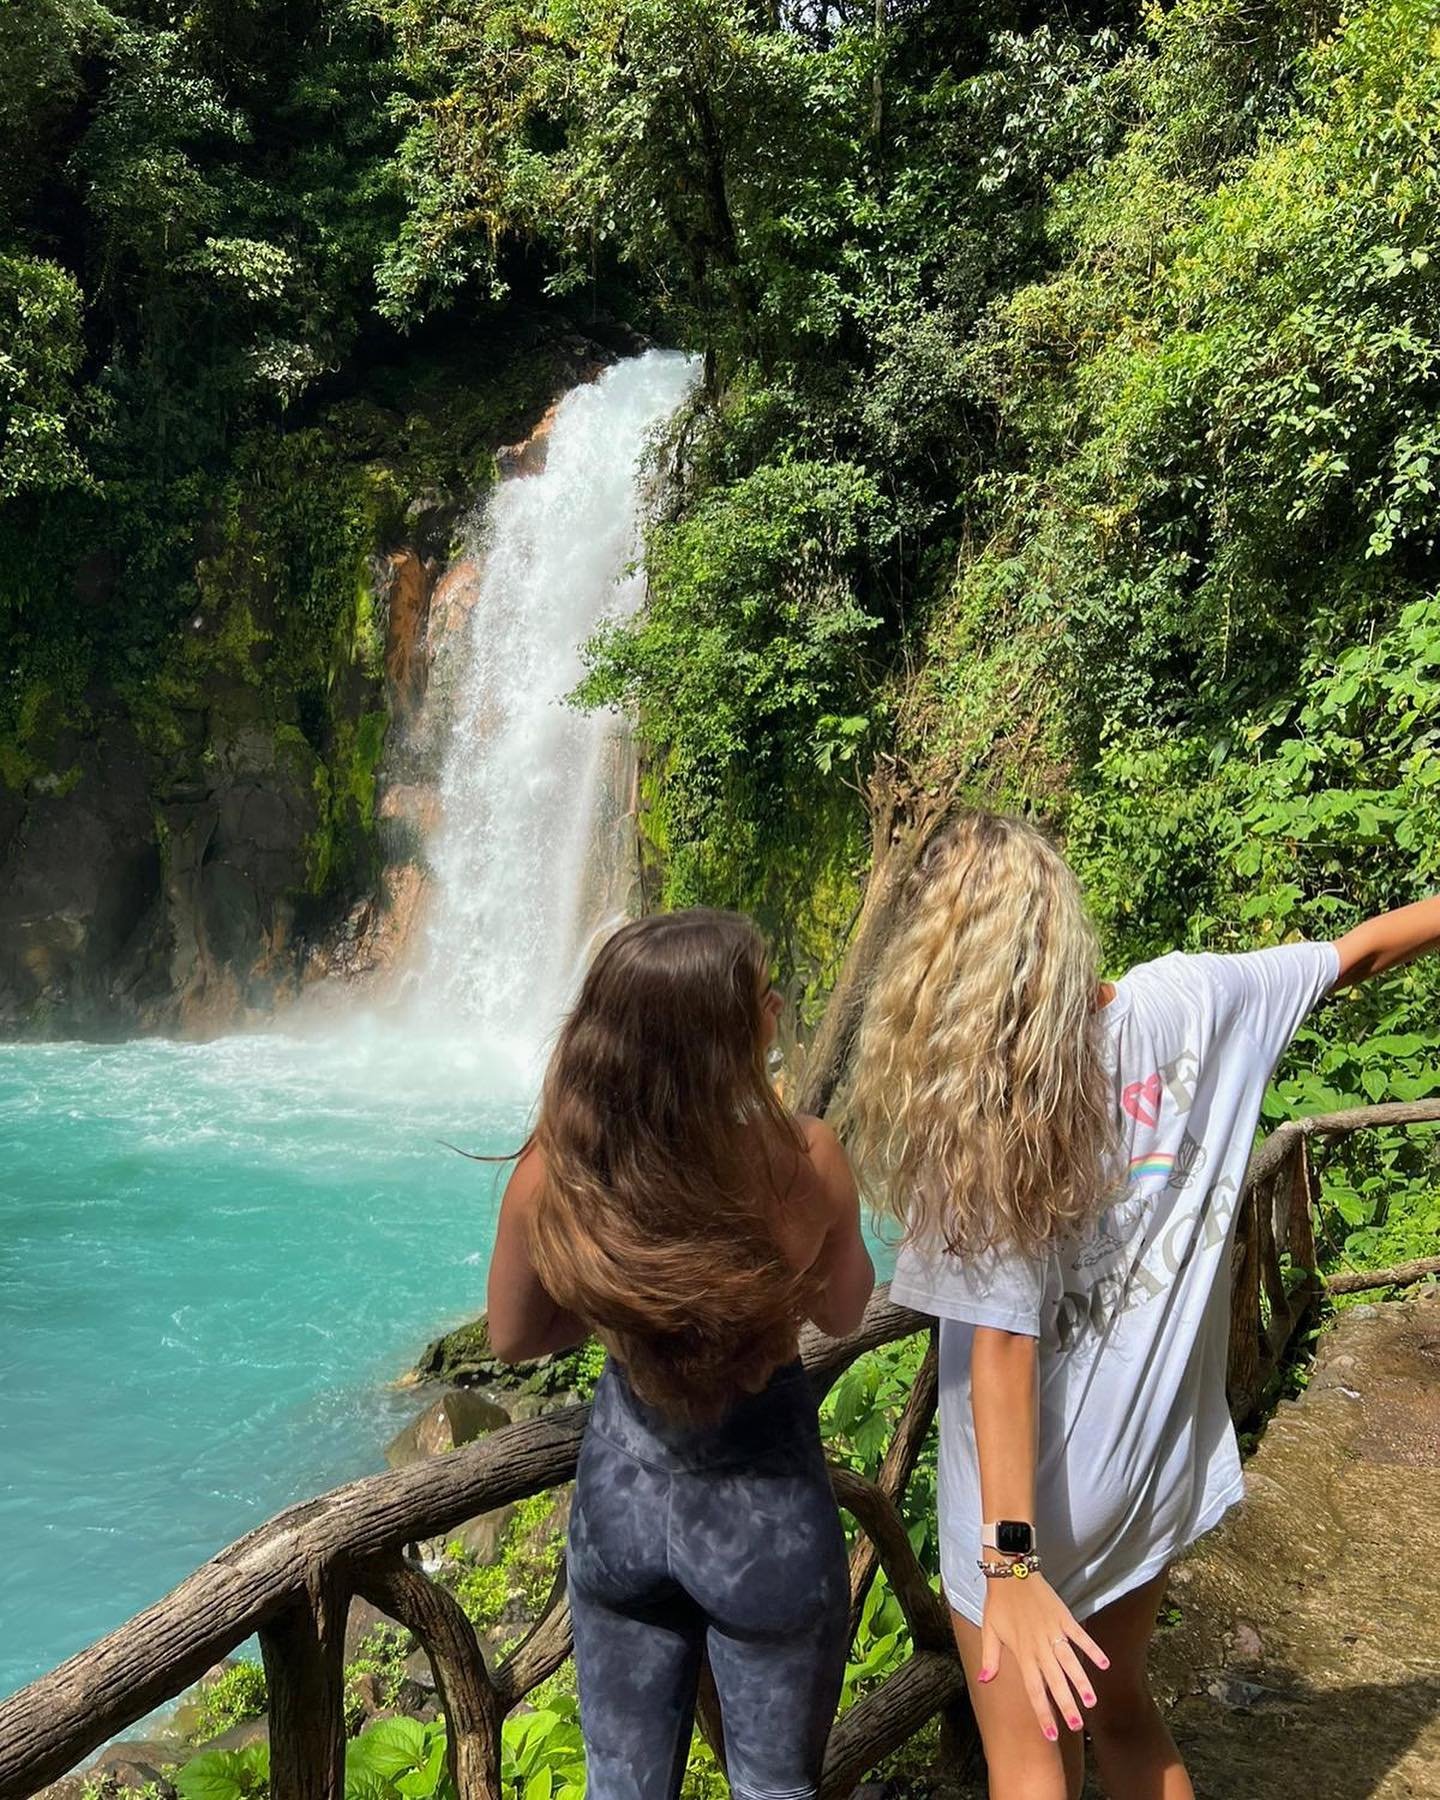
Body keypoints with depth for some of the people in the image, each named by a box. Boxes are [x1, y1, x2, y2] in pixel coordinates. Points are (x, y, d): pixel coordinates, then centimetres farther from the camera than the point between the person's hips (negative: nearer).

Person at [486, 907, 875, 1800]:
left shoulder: (550, 1177, -20)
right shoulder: (806, 1158, -25)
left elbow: (513, 1339, -1)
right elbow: (843, 1312, -5)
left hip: (620, 1492, 2)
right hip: (764, 1504, -2)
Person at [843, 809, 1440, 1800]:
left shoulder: (978, 1106, -23)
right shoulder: (1187, 1003, -12)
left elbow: (1002, 1344, -26)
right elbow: (1359, 949, 4)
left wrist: (1009, 1566, -23)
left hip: (1034, 1494, -5)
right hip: (1161, 1457, 5)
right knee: (1117, 1703, 28)